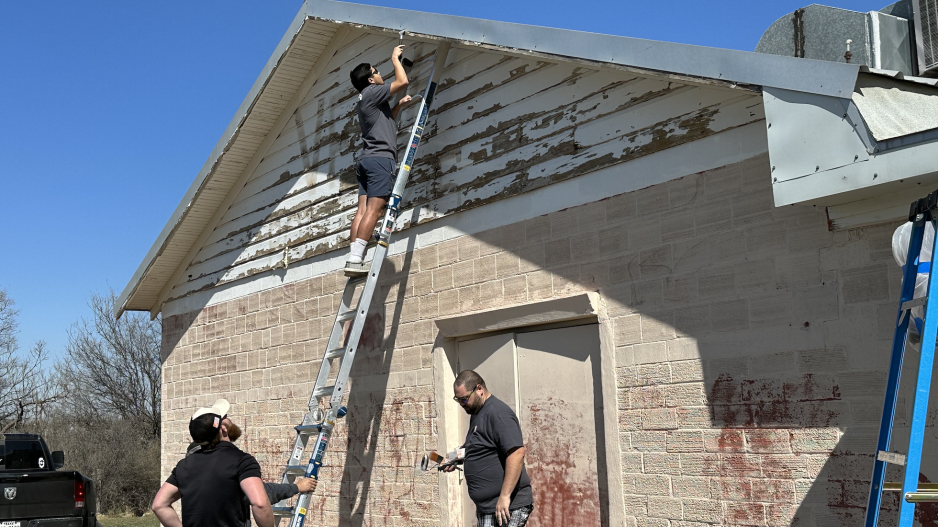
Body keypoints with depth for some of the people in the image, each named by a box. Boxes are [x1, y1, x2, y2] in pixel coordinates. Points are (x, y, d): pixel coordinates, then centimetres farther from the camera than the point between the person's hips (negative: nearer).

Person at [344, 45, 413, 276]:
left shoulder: (367, 101, 26)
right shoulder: (371, 92, -1)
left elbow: (385, 119, 41)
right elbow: (402, 82, -6)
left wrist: (399, 105, 30)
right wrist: (395, 59, 8)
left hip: (367, 160, 9)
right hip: (380, 158, -9)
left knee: (363, 210, 0)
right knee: (373, 209, -15)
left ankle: (353, 259, -8)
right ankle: (355, 258, -24)